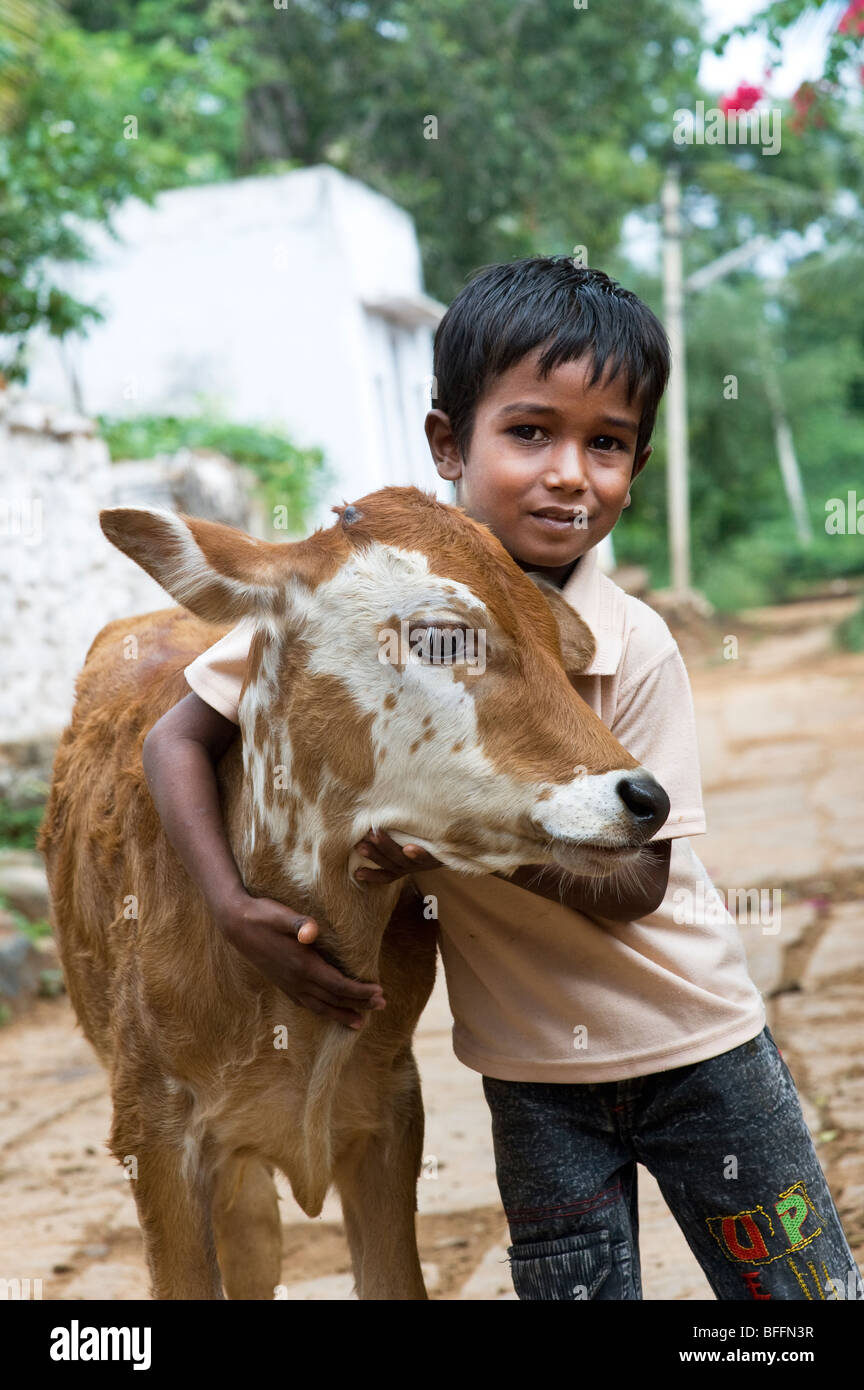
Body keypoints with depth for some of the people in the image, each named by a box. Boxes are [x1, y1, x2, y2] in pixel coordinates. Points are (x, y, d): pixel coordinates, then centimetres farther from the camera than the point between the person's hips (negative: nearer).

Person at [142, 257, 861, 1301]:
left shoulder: (634, 647, -16)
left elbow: (635, 887, -16)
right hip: (531, 1072, 0)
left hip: (695, 1045, 0)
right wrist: (235, 911, -21)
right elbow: (177, 737, -8)